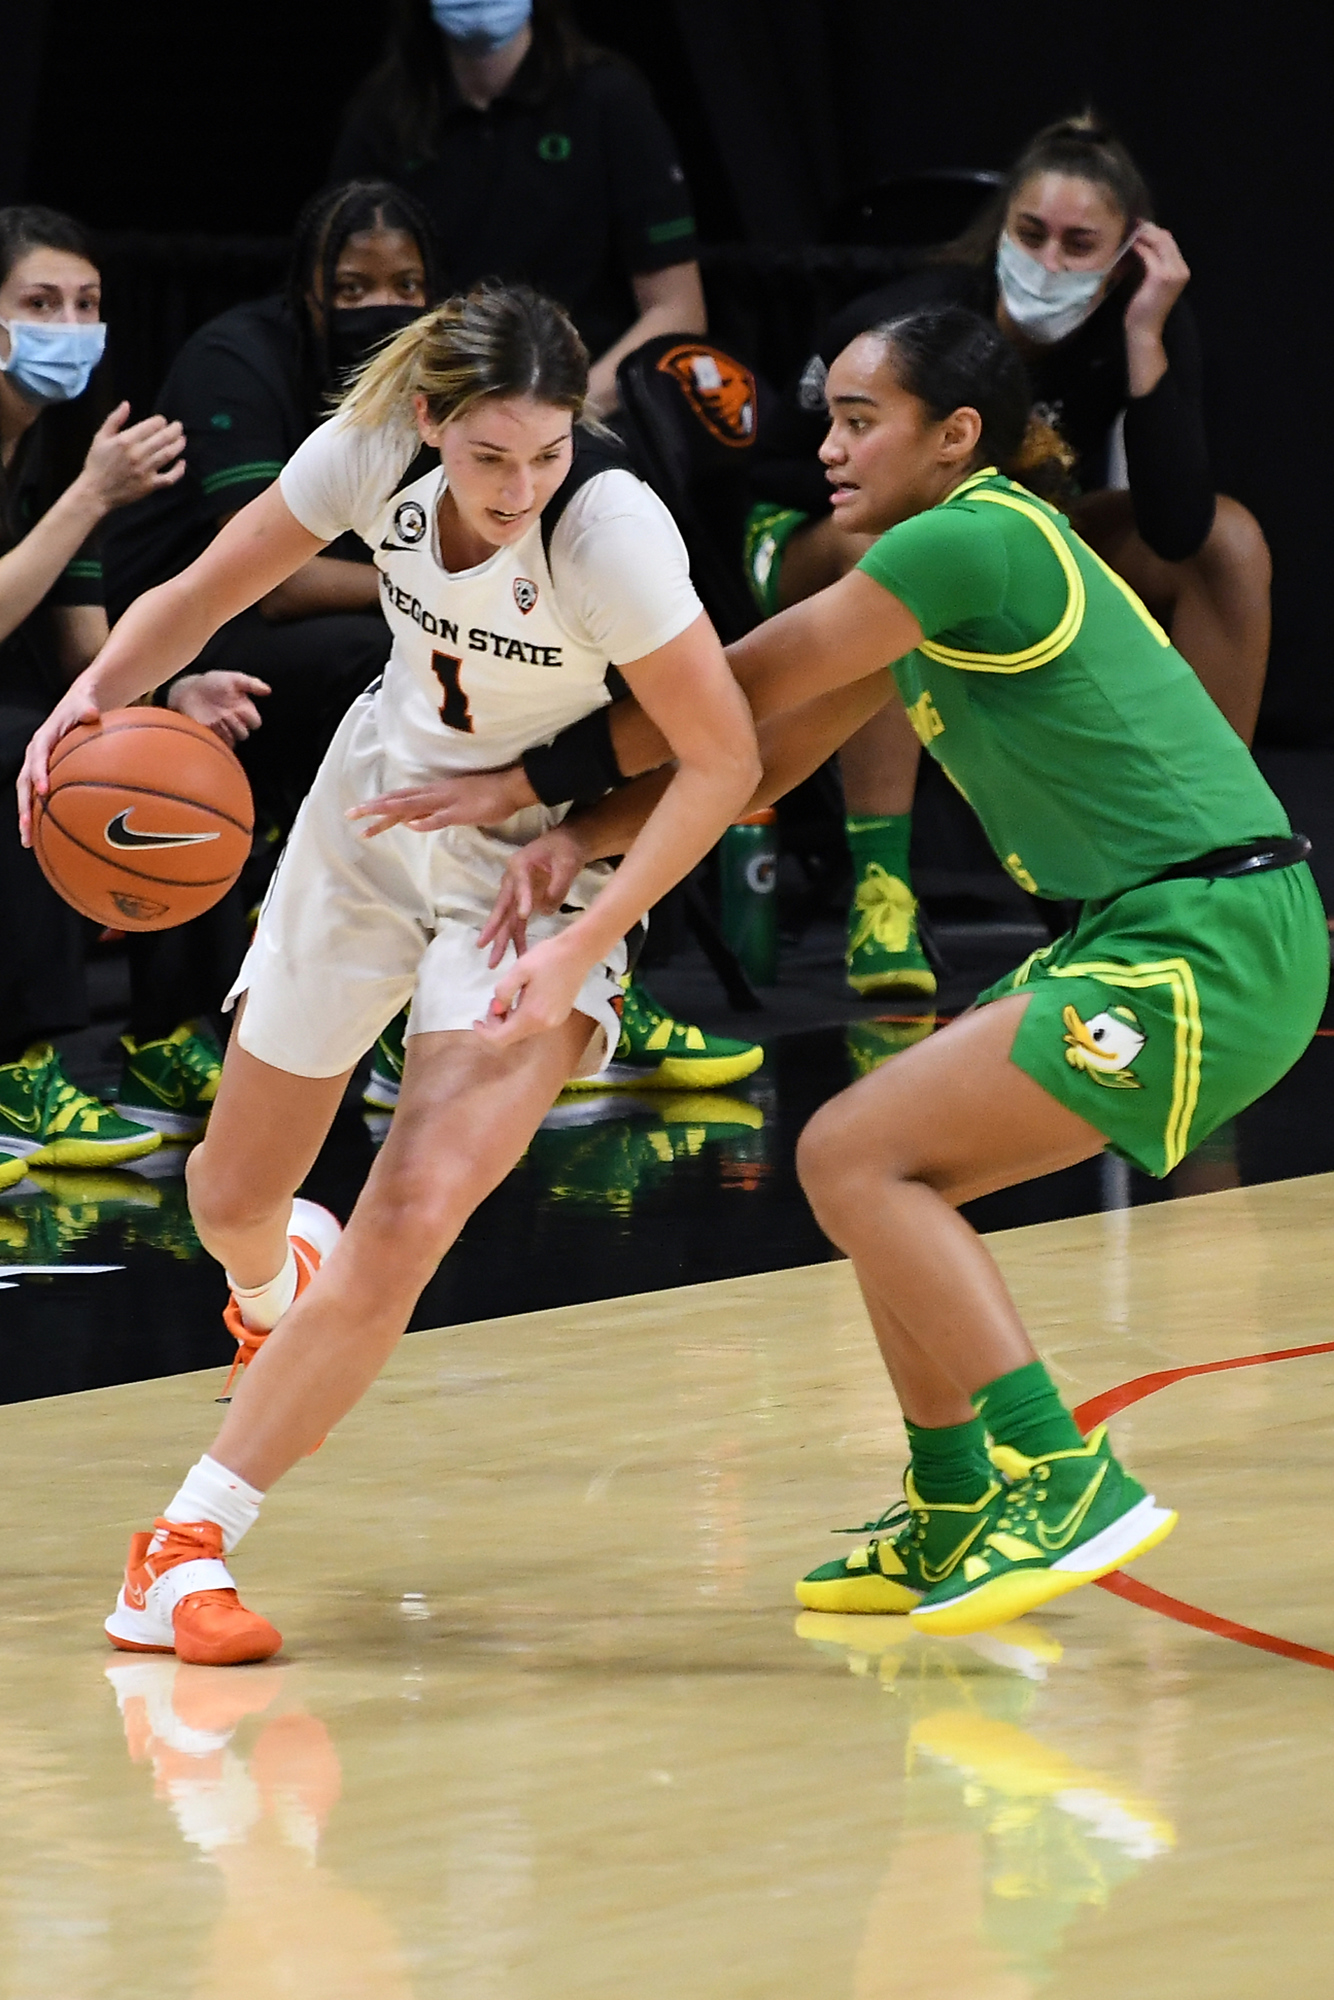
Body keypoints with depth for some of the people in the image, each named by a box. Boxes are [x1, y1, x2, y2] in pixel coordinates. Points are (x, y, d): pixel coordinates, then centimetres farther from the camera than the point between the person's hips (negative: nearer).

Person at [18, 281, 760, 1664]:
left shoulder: (611, 528, -32)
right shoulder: (370, 455, -19)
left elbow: (724, 760, -25)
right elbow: (200, 598, -5)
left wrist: (580, 947, -30)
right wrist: (100, 690, -26)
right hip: (379, 807, 4)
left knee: (410, 1225, -22)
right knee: (233, 1195, 17)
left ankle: (186, 1546, -11)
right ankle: (273, 1284, 57)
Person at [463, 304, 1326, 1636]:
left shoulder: (969, 541, -13)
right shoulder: (934, 575, 17)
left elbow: (727, 699, -8)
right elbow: (760, 763, 18)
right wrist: (576, 838, 3)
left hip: (1206, 947, -10)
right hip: (1162, 938, 10)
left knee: (855, 1157, -13)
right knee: (887, 1171, 13)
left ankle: (1066, 1479, -16)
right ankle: (955, 1516, 18)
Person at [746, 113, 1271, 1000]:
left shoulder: (1148, 323, -21)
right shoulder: (910, 323, -30)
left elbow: (1178, 533, -30)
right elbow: (792, 469, -20)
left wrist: (1146, 342, -37)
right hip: (813, 538, -4)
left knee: (1232, 541, -16)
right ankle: (880, 886, -39)